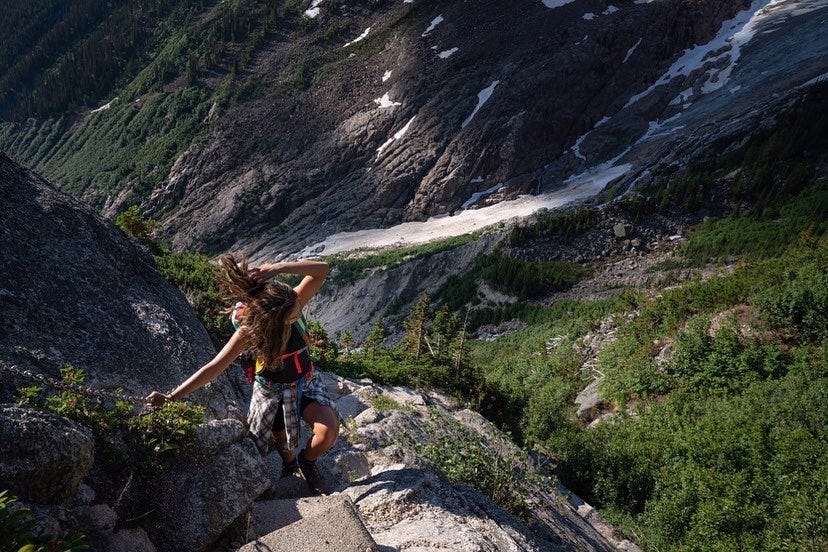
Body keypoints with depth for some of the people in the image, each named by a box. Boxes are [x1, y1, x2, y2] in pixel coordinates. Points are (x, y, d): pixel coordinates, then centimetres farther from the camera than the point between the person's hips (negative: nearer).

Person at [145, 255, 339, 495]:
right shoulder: (249, 331, -31)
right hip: (271, 390, -1)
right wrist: (172, 397, -36)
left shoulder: (293, 303, -28)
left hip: (305, 382, 1)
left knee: (329, 430, -20)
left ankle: (307, 461, 13)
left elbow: (322, 269, -40)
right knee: (282, 443, 13)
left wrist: (278, 268, -51)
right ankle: (289, 464, 52)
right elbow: (214, 368, -29)